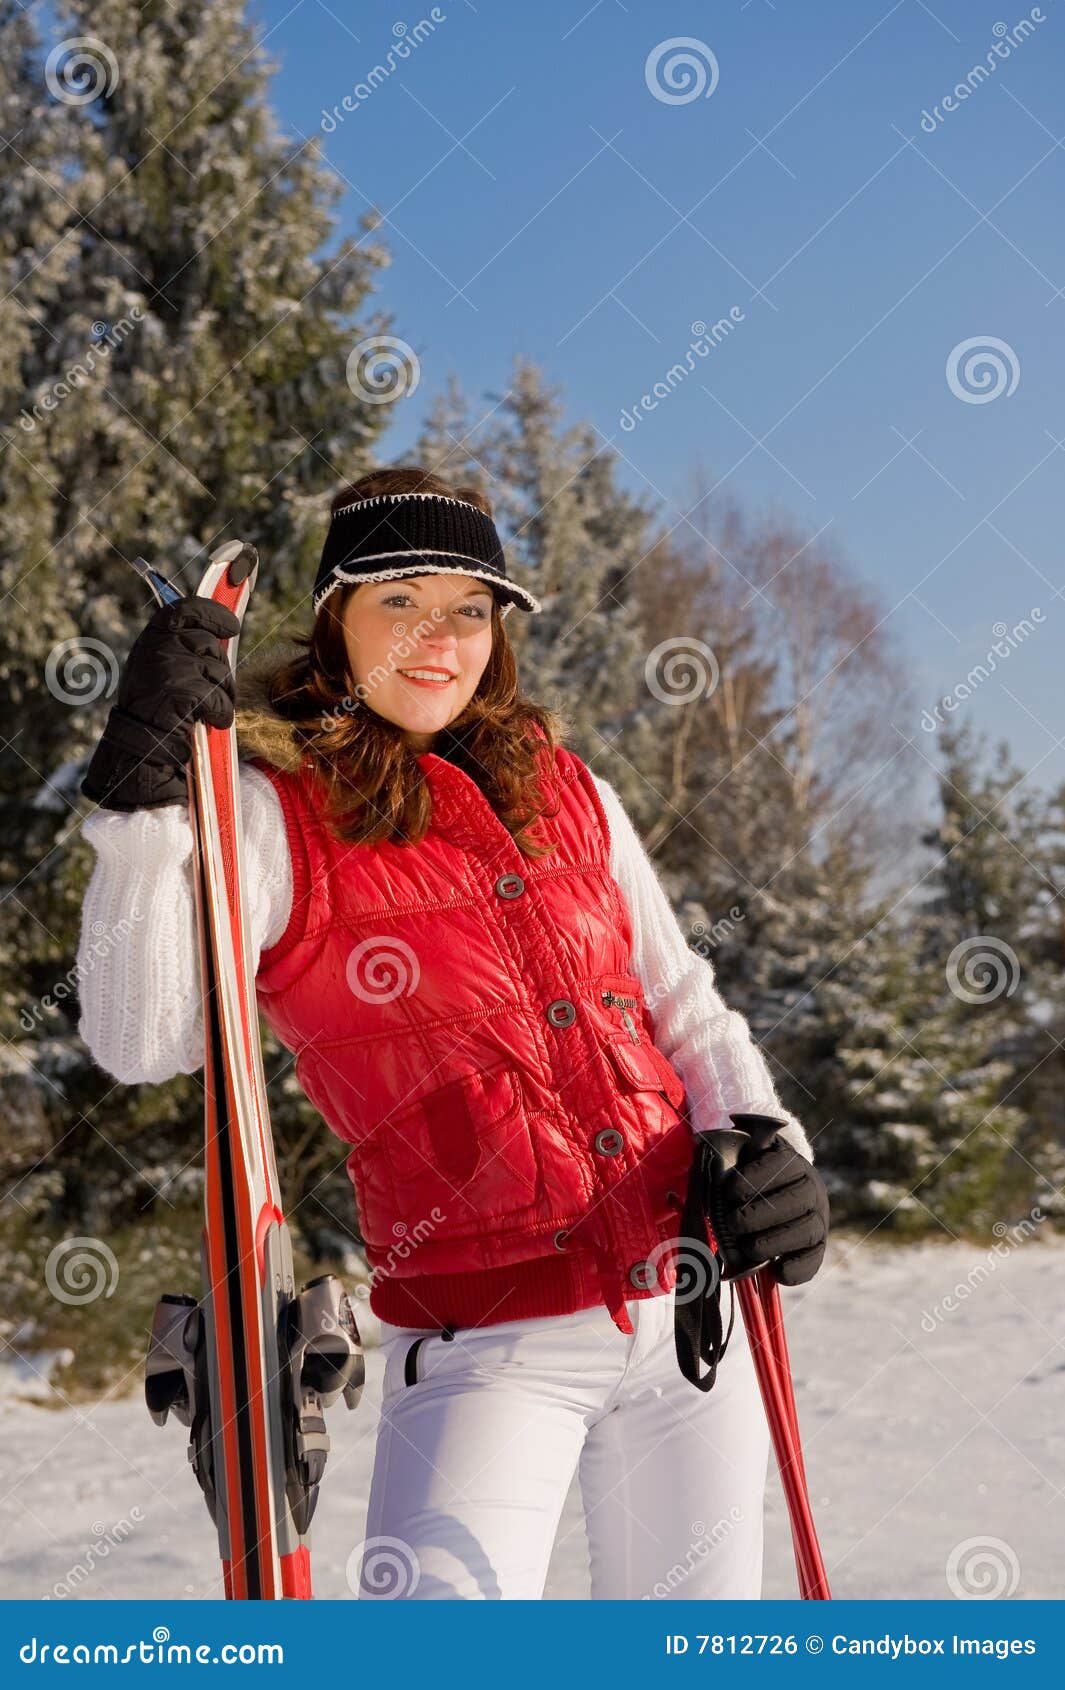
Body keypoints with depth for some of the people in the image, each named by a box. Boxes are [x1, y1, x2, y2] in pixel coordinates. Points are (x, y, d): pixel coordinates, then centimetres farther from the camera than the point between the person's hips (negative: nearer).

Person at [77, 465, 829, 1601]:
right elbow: (140, 1040, -19)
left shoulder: (568, 795, 10)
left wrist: (764, 1143, -2)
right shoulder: (276, 816, -4)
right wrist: (140, 784, -29)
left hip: (685, 1302, 5)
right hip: (484, 1340, -5)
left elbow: (684, 1008, 17)